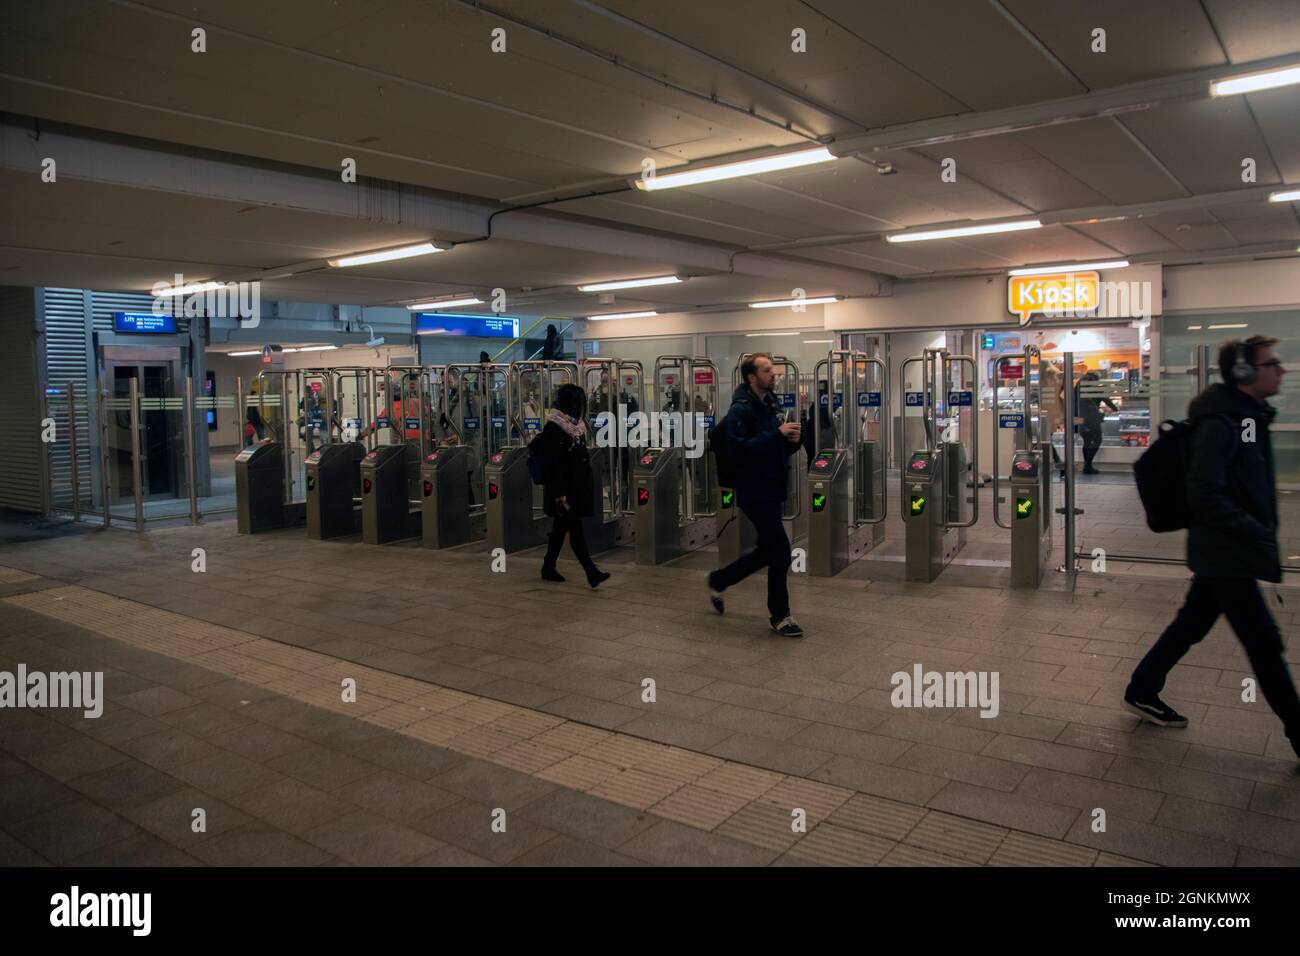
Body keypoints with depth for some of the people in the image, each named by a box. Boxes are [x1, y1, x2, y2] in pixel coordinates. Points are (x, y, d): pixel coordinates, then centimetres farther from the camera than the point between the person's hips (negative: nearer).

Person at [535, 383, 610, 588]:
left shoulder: (576, 425, 9)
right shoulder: (553, 428, -16)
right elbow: (551, 463, -19)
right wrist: (559, 493, -22)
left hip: (576, 486, 9)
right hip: (563, 488, -9)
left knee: (561, 526, 14)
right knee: (575, 527, -8)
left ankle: (548, 568, 25)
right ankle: (591, 572, -8)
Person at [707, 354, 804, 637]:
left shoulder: (771, 406, 13)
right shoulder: (740, 410, -13)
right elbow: (739, 450, -25)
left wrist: (792, 440, -3)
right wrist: (777, 435, -25)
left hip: (773, 490, 9)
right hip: (755, 492, -9)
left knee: (767, 550, 16)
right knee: (780, 551, -7)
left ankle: (718, 581, 35)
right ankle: (780, 616, 8)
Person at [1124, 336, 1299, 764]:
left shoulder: (1248, 416, 11)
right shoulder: (1220, 423, -20)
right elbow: (1204, 497, -25)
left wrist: (1263, 534, 12)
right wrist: (1261, 536, -22)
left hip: (1227, 552, 10)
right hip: (1225, 555, -10)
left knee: (1192, 624, 18)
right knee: (1265, 644, 1)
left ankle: (1141, 693, 30)